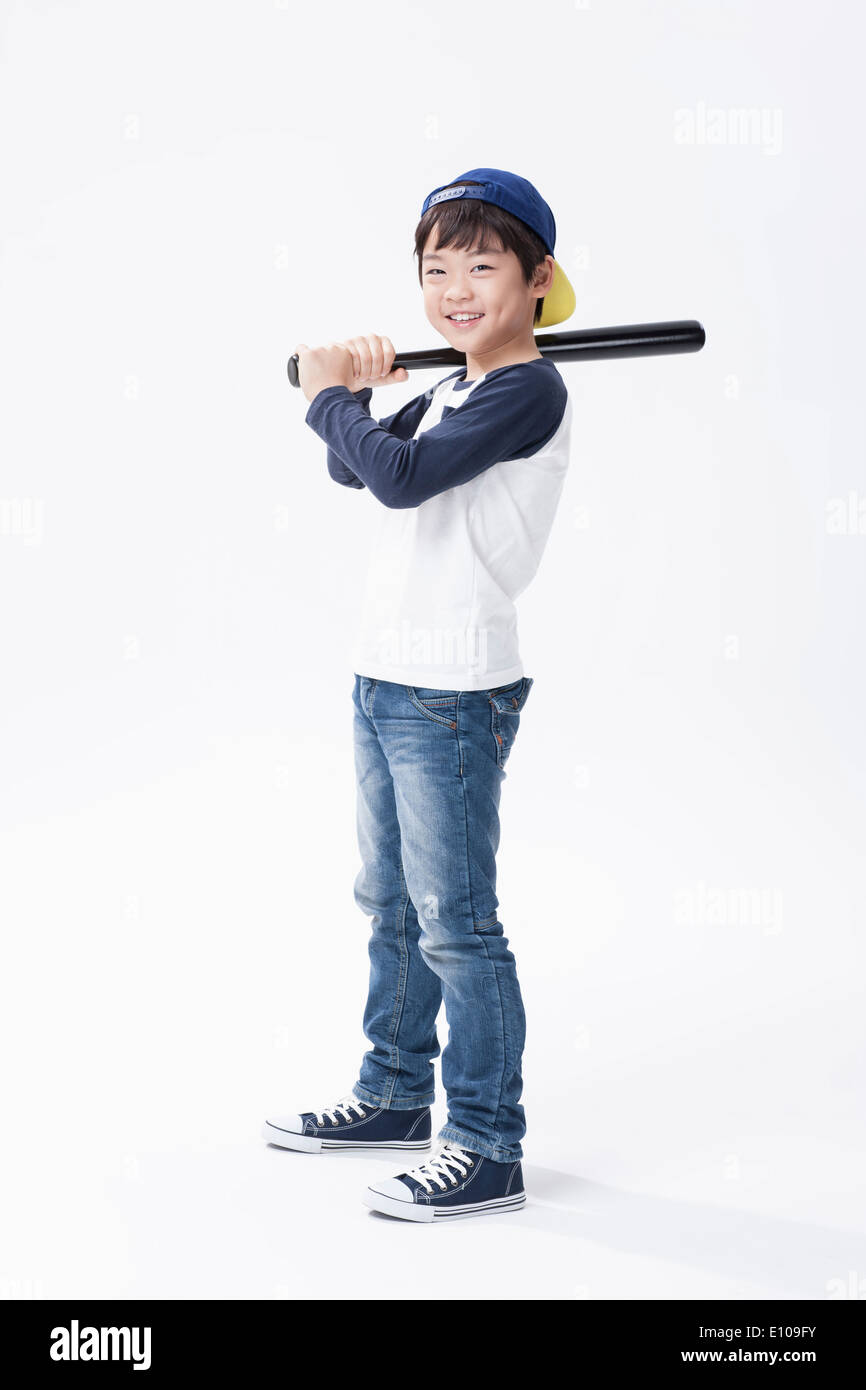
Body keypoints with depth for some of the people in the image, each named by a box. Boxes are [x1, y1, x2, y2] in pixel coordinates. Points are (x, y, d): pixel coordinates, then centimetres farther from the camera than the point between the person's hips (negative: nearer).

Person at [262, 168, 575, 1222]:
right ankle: (395, 1095, 36)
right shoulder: (451, 393, 14)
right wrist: (355, 394, 2)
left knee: (455, 924, -4)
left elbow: (401, 476, -26)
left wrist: (328, 396, -9)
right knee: (393, 907, 20)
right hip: (384, 681, 10)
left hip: (453, 697, -10)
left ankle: (488, 1153, 6)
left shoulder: (530, 392, -15)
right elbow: (355, 467, 21)